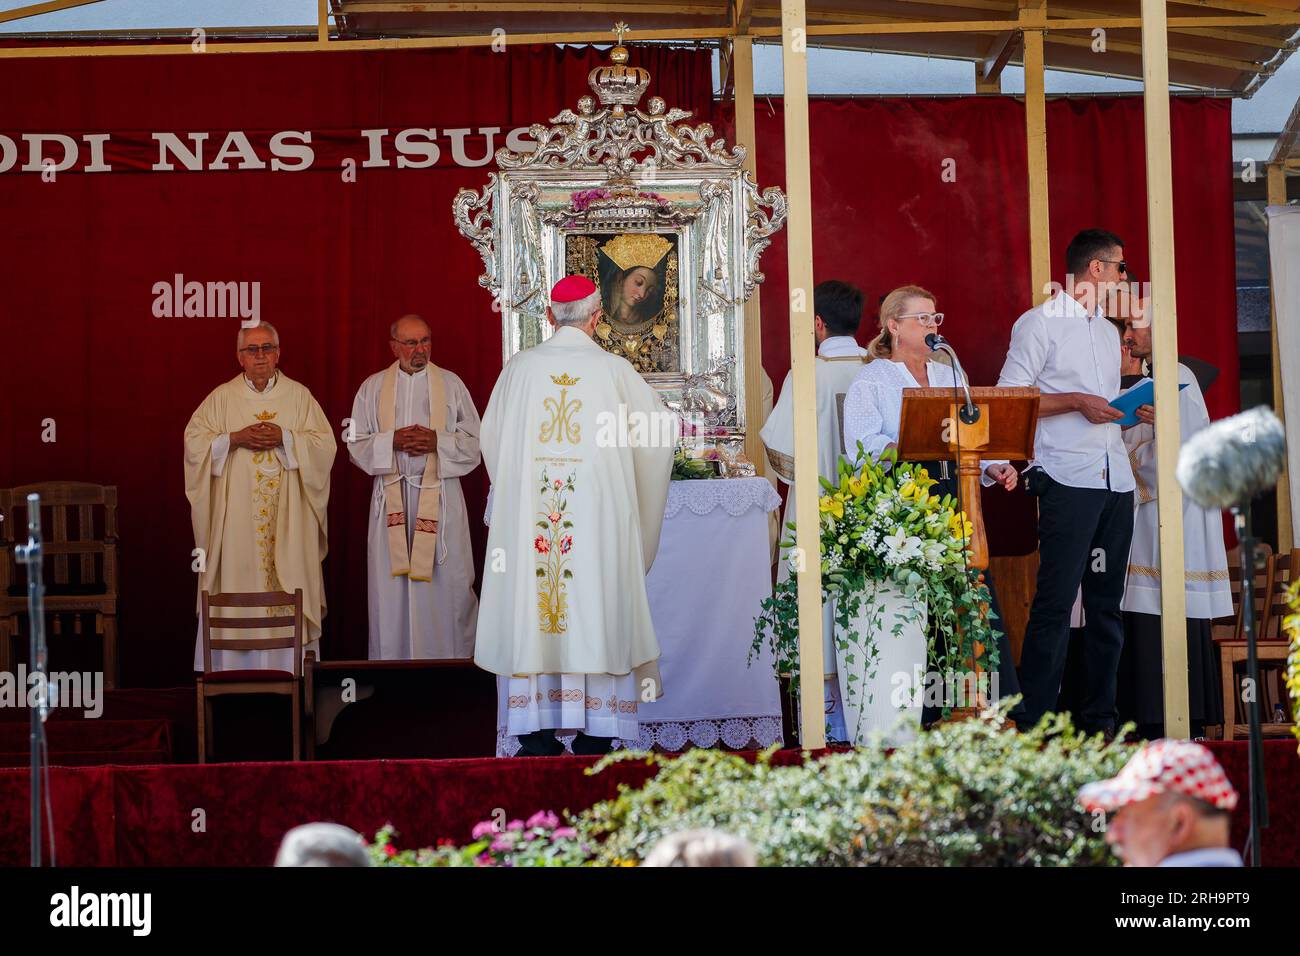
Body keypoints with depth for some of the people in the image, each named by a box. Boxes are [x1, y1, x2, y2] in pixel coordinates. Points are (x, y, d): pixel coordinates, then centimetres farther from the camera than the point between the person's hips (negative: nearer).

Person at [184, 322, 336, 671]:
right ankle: (237, 667, -2)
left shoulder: (298, 396, 7)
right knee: (239, 577, -4)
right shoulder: (222, 397, 7)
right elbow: (194, 441, 2)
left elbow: (325, 443, 1)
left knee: (287, 583, -3)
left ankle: (289, 667, 1)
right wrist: (235, 439, -11)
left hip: (287, 515, 0)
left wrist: (284, 438, -12)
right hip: (237, 517, 0)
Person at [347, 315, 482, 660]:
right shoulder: (373, 388, 9)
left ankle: (453, 656, 3)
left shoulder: (451, 384, 7)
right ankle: (392, 660, 5)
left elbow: (474, 440, 4)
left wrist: (438, 441, -12)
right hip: (391, 498, 1)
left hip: (440, 496, -1)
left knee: (448, 581, -3)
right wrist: (392, 441, -11)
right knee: (391, 587, -1)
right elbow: (356, 444, 6)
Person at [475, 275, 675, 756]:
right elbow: (664, 428, 8)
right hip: (598, 512, -1)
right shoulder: (614, 370, -2)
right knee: (596, 611, 3)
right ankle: (594, 736, 2)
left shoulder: (519, 367, 1)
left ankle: (537, 736, 3)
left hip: (528, 513, 1)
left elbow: (490, 437, 9)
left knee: (531, 613, 4)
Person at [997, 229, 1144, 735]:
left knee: (1106, 601, 6)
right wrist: (1077, 401, -14)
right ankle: (1036, 723, -9)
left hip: (1116, 479, 8)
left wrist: (1136, 410, 9)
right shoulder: (1039, 323, -1)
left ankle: (1099, 718, 10)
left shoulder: (1108, 332, 23)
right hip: (1067, 480, -7)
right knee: (1055, 602, -10)